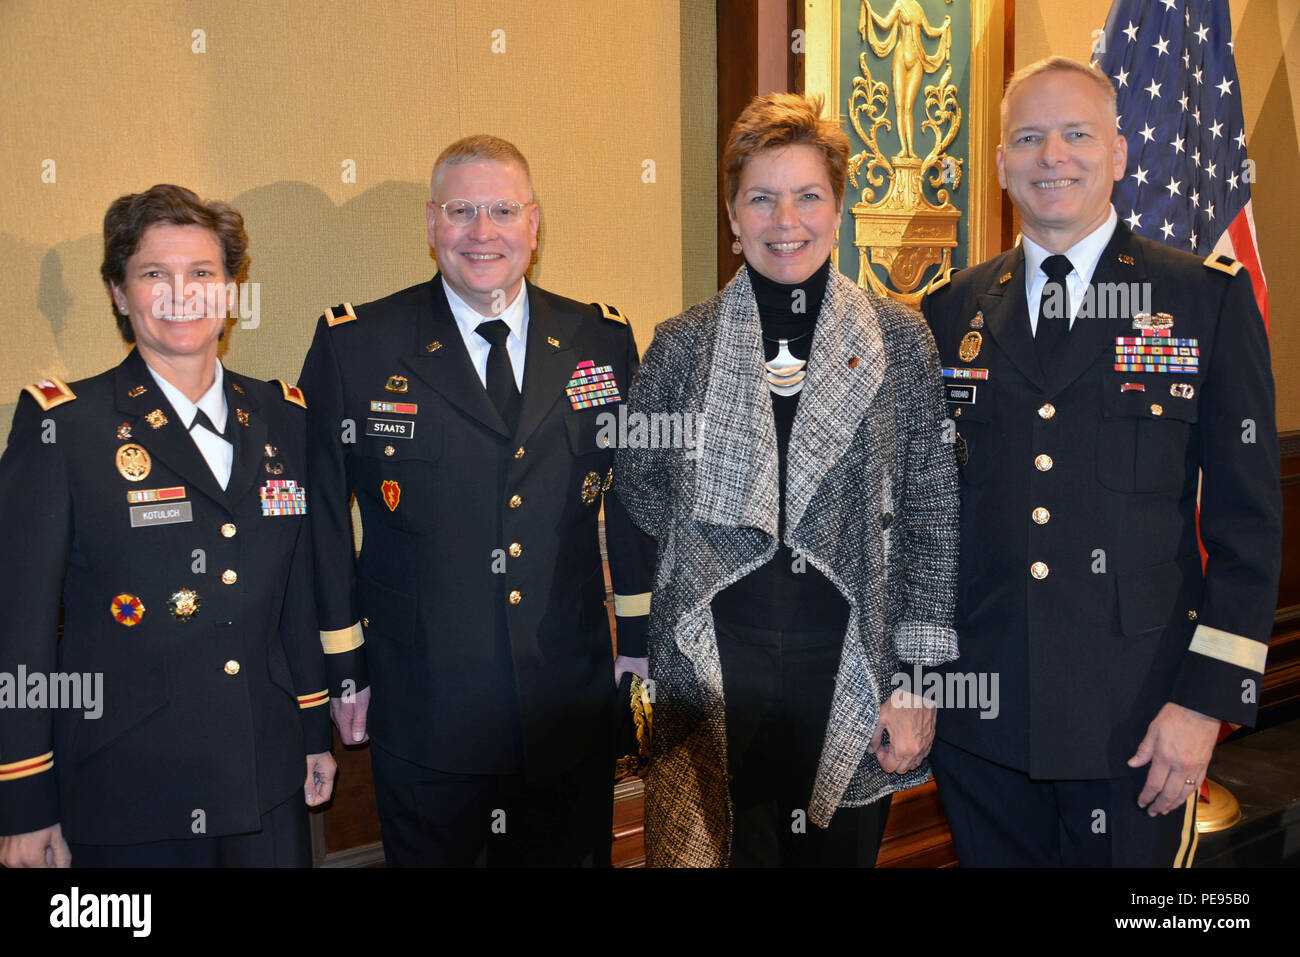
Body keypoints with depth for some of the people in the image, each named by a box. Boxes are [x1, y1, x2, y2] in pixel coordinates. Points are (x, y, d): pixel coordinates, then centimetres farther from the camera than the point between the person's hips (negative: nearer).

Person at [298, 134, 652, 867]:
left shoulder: (603, 340, 2)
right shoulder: (354, 347, -5)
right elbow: (322, 515, -1)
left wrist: (641, 640, 9)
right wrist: (342, 667, 0)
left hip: (573, 704, 3)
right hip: (423, 715, -2)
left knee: (573, 854, 17)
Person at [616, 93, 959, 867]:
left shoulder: (900, 338, 0)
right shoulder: (683, 345, 1)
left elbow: (931, 515, -1)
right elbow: (638, 486, 11)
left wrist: (917, 679, -4)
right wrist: (723, 541, -2)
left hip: (852, 672, 0)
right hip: (714, 667, 0)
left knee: (840, 849, 14)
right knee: (729, 848, 9)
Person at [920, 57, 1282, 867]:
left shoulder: (1210, 298, -1)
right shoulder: (952, 312, 6)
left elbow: (1248, 518, -3)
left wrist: (1208, 697, -9)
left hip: (1136, 717, -2)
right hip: (980, 716, 2)